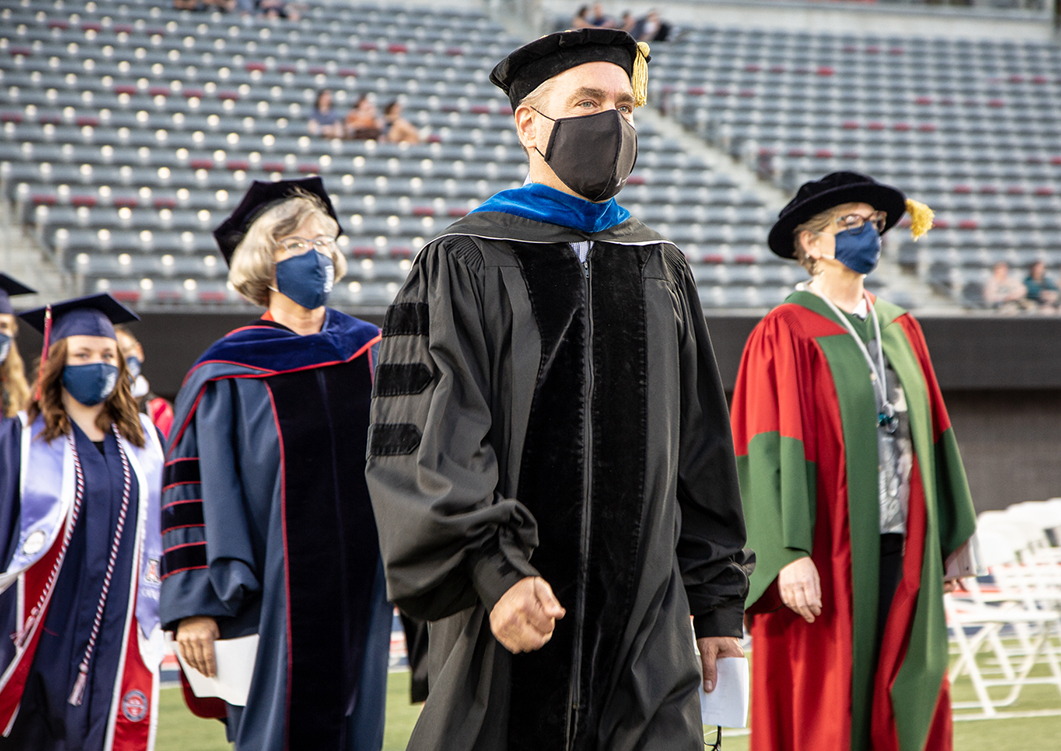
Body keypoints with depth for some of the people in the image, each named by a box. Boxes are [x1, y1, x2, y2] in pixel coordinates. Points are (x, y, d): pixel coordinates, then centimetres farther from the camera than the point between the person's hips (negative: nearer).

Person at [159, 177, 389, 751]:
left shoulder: (372, 354, 10)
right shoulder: (227, 375, -2)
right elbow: (193, 495, -4)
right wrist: (194, 606, -10)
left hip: (363, 590, 4)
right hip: (274, 593, -4)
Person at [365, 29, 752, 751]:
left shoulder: (664, 271, 14)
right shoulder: (464, 265, 0)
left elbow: (704, 453, 16)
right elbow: (431, 441, -11)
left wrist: (717, 602, 12)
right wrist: (492, 568, -24)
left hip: (646, 627, 4)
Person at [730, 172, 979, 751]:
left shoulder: (900, 330, 14)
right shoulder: (784, 334, -6)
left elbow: (933, 435, 17)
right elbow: (772, 453, -12)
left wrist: (953, 531, 13)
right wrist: (791, 555, -20)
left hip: (901, 551, 6)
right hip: (829, 558, -6)